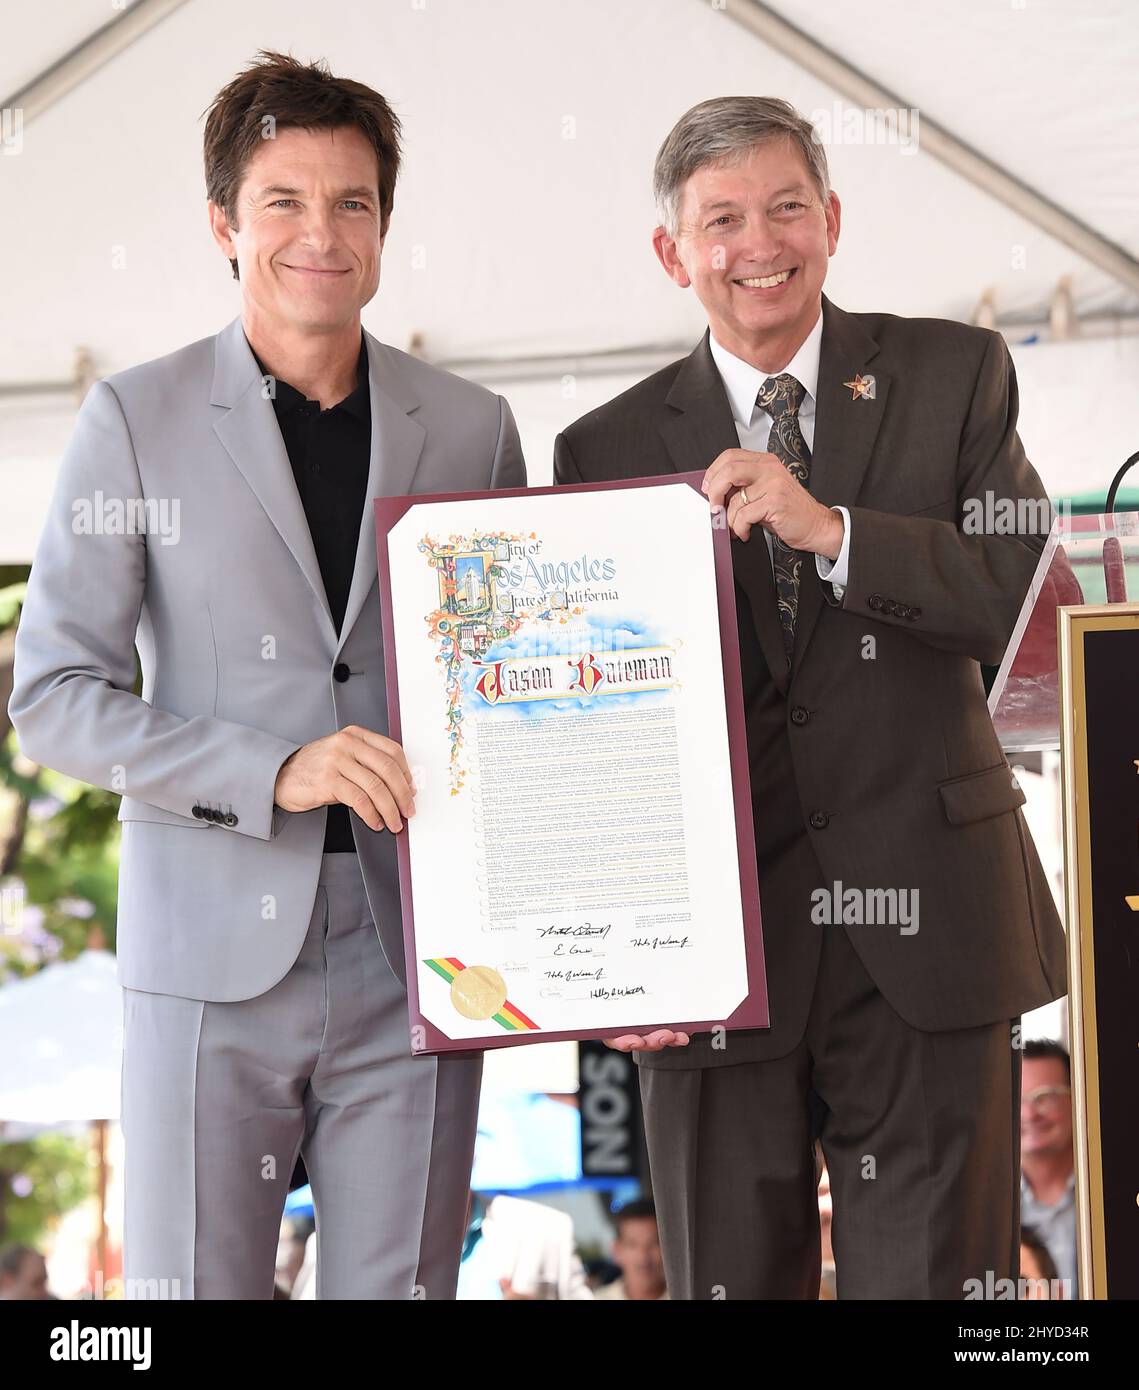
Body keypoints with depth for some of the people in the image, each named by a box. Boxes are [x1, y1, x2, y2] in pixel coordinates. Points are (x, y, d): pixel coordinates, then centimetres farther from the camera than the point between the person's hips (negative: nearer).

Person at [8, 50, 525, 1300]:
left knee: (397, 1285, 3)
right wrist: (272, 773, -15)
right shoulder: (136, 423, 3)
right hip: (213, 956, -2)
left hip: (413, 953, 2)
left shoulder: (470, 430, 10)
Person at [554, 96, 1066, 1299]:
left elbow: (1022, 591, -4)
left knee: (934, 1273, 1)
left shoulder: (953, 376, 7)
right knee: (729, 1280, 6)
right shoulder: (607, 451, 7)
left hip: (922, 929, 0)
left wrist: (831, 530, -17)